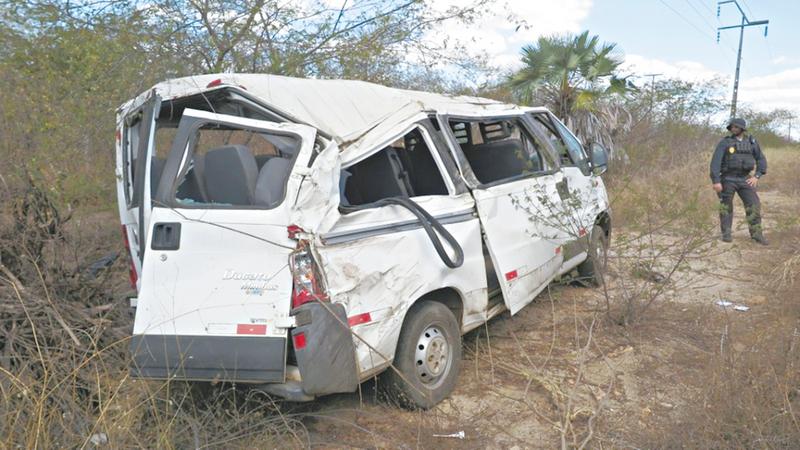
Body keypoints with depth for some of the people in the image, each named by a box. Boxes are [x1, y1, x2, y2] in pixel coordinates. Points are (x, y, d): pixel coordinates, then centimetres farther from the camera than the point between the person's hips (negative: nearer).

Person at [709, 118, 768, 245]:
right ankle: (726, 233, 14)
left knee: (754, 205, -4)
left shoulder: (751, 142, 5)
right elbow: (715, 162, -14)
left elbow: (761, 160, 10)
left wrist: (756, 176, -4)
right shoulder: (725, 142, -7)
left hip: (744, 179, 3)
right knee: (726, 207, 2)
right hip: (727, 179, -3)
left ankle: (756, 234, 4)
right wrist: (716, 181, -21)